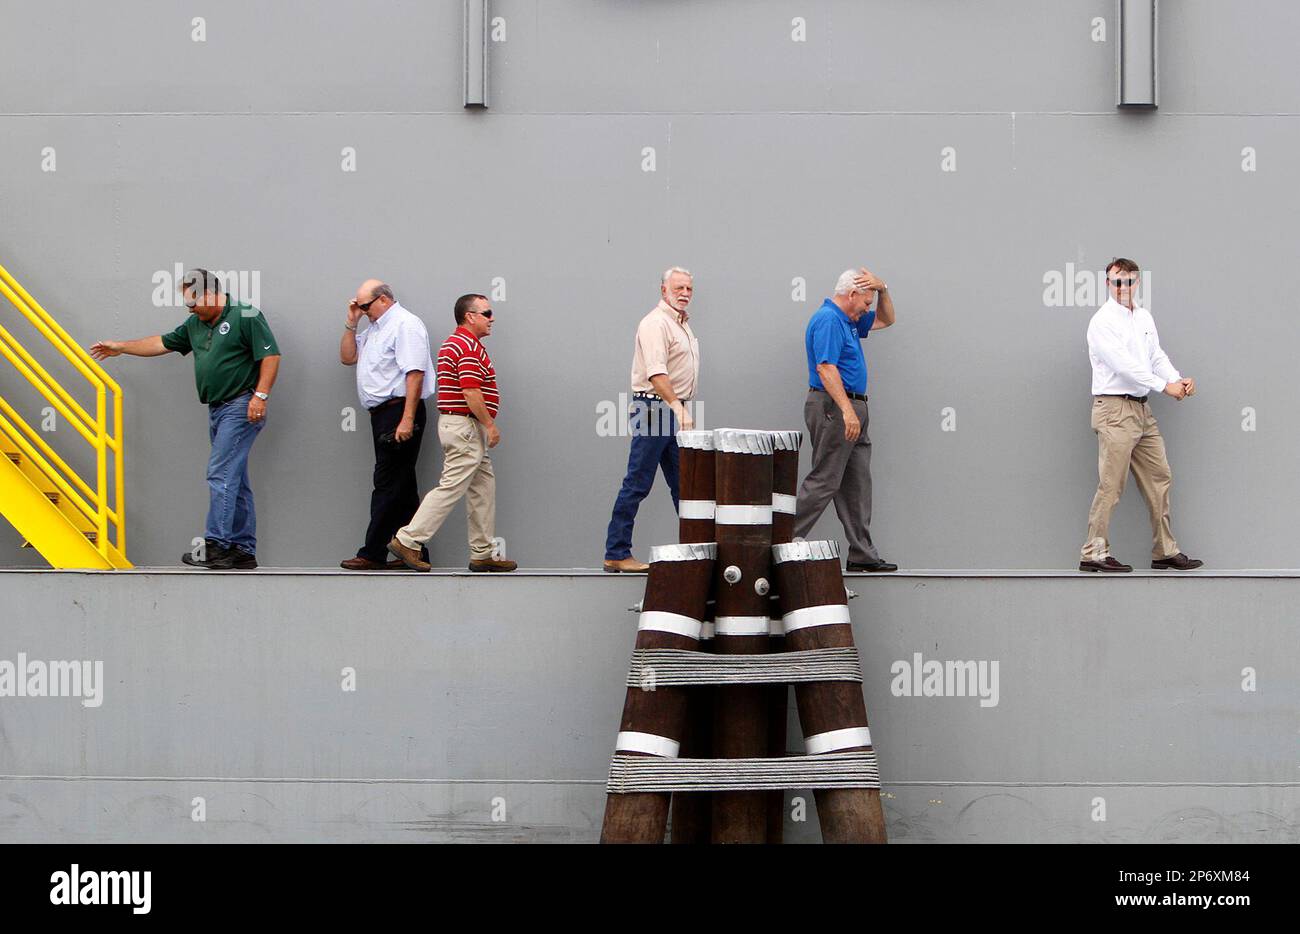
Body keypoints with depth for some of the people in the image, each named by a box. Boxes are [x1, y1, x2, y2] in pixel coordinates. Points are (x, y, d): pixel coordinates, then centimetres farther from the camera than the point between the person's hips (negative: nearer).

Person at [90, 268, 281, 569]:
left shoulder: (245, 316, -8)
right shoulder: (196, 324, 17)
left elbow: (271, 355, -12)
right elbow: (163, 343, 26)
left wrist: (260, 396, -18)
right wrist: (121, 347, 28)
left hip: (242, 407, -8)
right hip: (217, 409, 8)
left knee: (222, 474, -14)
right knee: (235, 481, 7)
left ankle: (215, 545, -15)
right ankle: (243, 551, 8)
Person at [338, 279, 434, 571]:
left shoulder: (405, 325, -10)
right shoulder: (374, 328, 20)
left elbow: (415, 373, -18)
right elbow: (347, 357, 24)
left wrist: (407, 420, -24)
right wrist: (351, 323, 11)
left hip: (399, 411, -10)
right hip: (382, 414, 10)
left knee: (389, 484, -9)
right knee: (402, 485, 9)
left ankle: (373, 553, -10)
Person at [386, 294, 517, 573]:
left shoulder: (455, 342, 18)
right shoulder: (469, 346, -15)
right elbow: (471, 392, -22)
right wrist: (490, 424, -17)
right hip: (466, 426, -11)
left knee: (483, 489, 12)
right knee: (451, 487, -9)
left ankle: (482, 554, 14)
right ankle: (407, 541, -7)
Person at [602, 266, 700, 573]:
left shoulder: (683, 324, 19)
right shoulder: (656, 323, -13)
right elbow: (656, 373, -25)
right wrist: (678, 407, -33)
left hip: (675, 410, 10)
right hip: (655, 408, -10)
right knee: (637, 484, -7)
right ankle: (617, 554, -5)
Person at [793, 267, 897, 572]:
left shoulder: (848, 321, 18)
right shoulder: (828, 320, -13)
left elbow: (885, 320, 31)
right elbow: (825, 367, -23)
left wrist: (883, 289, 12)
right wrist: (847, 411, -28)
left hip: (851, 412, 10)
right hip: (833, 409, -10)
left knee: (857, 486, 9)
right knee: (823, 481, -9)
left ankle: (862, 554, 10)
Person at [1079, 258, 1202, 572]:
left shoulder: (1144, 317, 15)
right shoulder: (1103, 321, -10)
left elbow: (1156, 356, 14)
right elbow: (1124, 365, -17)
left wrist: (1179, 380, -5)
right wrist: (1165, 385, -17)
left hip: (1142, 409, 8)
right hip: (1115, 409, -8)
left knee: (1159, 478, 10)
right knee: (1111, 485, -8)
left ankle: (1165, 552, 16)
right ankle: (1094, 553, -1)